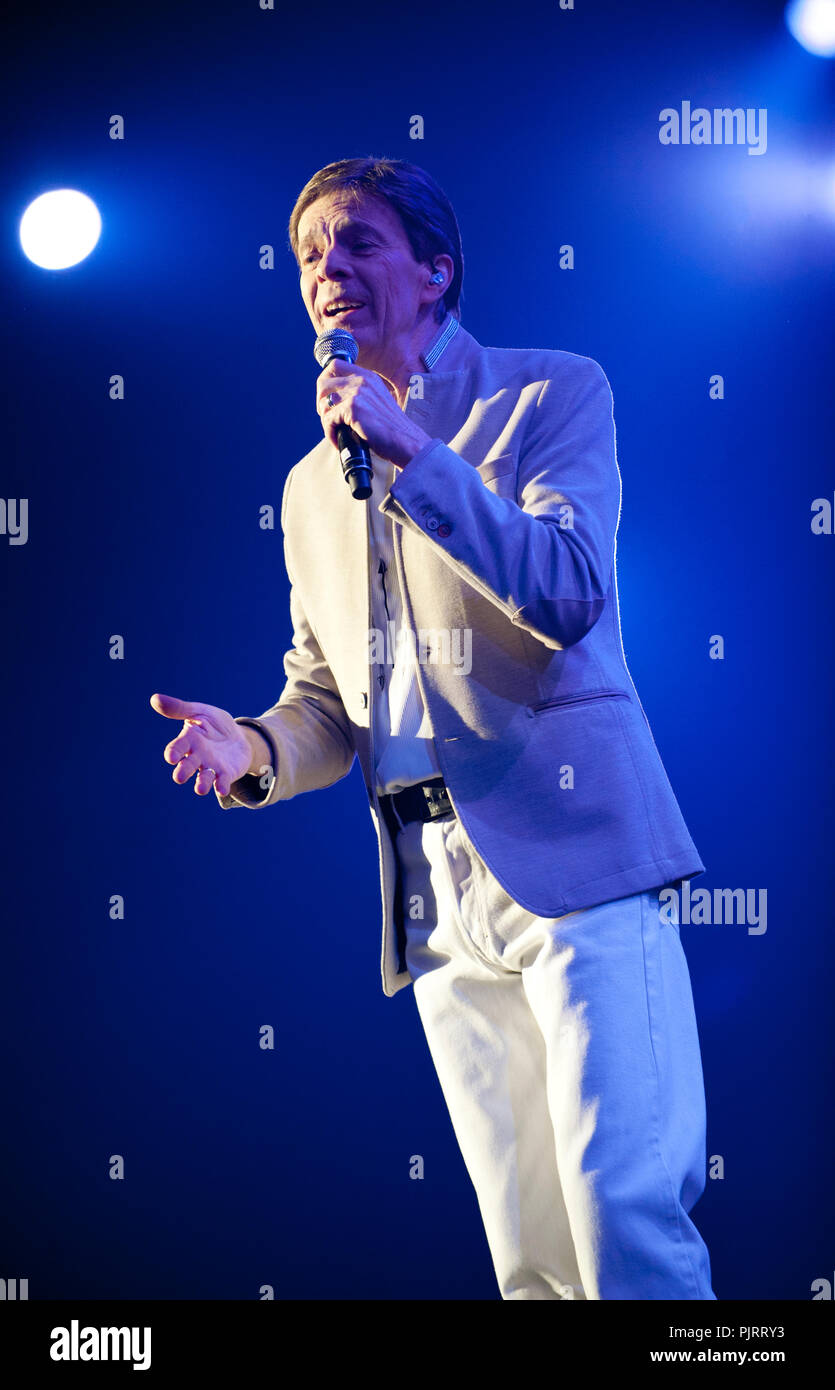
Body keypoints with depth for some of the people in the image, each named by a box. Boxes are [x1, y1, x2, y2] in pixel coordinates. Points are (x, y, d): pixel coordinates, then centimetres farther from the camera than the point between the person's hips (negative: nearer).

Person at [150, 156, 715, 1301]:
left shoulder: (553, 393, 4)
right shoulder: (310, 485, 20)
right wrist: (256, 750, 0)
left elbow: (570, 594, -10)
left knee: (627, 1216, -11)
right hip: (436, 896, 5)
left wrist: (412, 452, -15)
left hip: (568, 853, -5)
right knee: (529, 1251, 7)